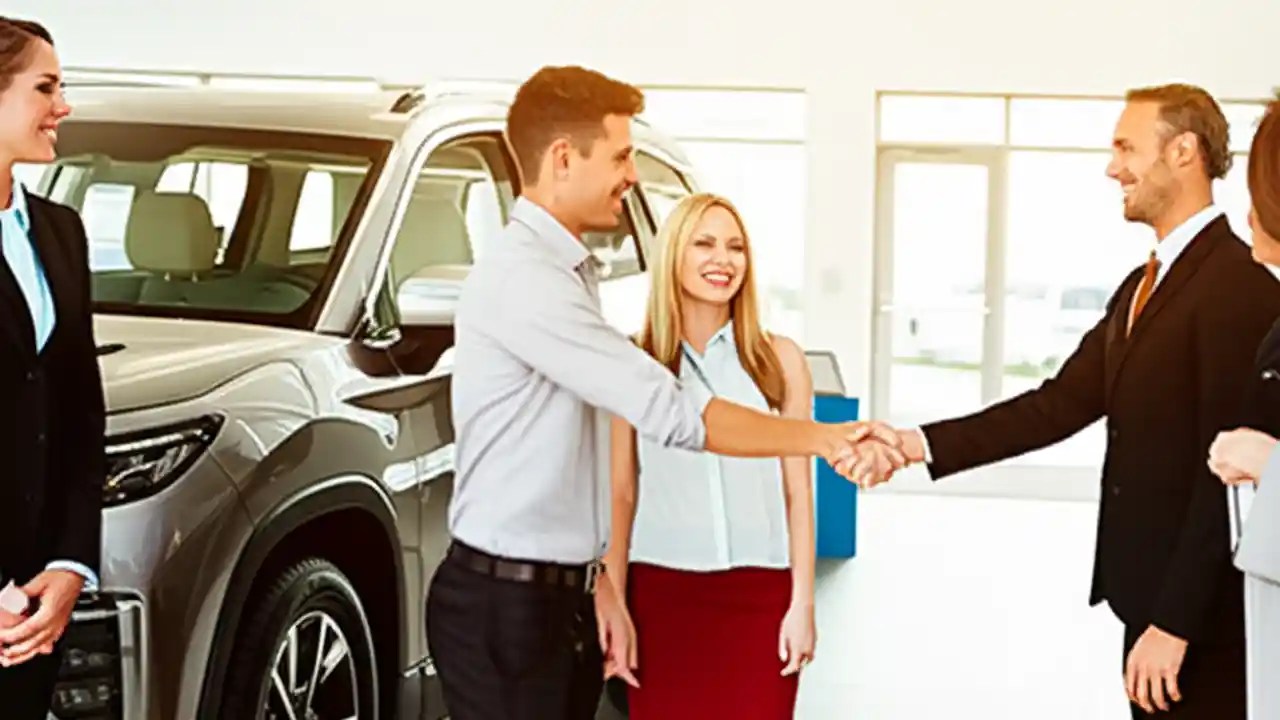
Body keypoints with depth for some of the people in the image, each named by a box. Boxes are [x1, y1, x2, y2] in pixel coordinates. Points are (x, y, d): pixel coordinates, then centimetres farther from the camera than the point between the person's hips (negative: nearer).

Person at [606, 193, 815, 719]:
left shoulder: (779, 360, 3)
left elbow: (797, 492, 5)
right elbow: (620, 496, 3)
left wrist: (802, 601, 1)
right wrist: (612, 604, -1)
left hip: (759, 595, 0)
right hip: (661, 593, 0)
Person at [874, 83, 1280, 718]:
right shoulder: (1141, 287, 14)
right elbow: (1061, 404, 7)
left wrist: (1175, 623, -22)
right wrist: (920, 445, -2)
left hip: (1203, 615, -9)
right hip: (1150, 598, 9)